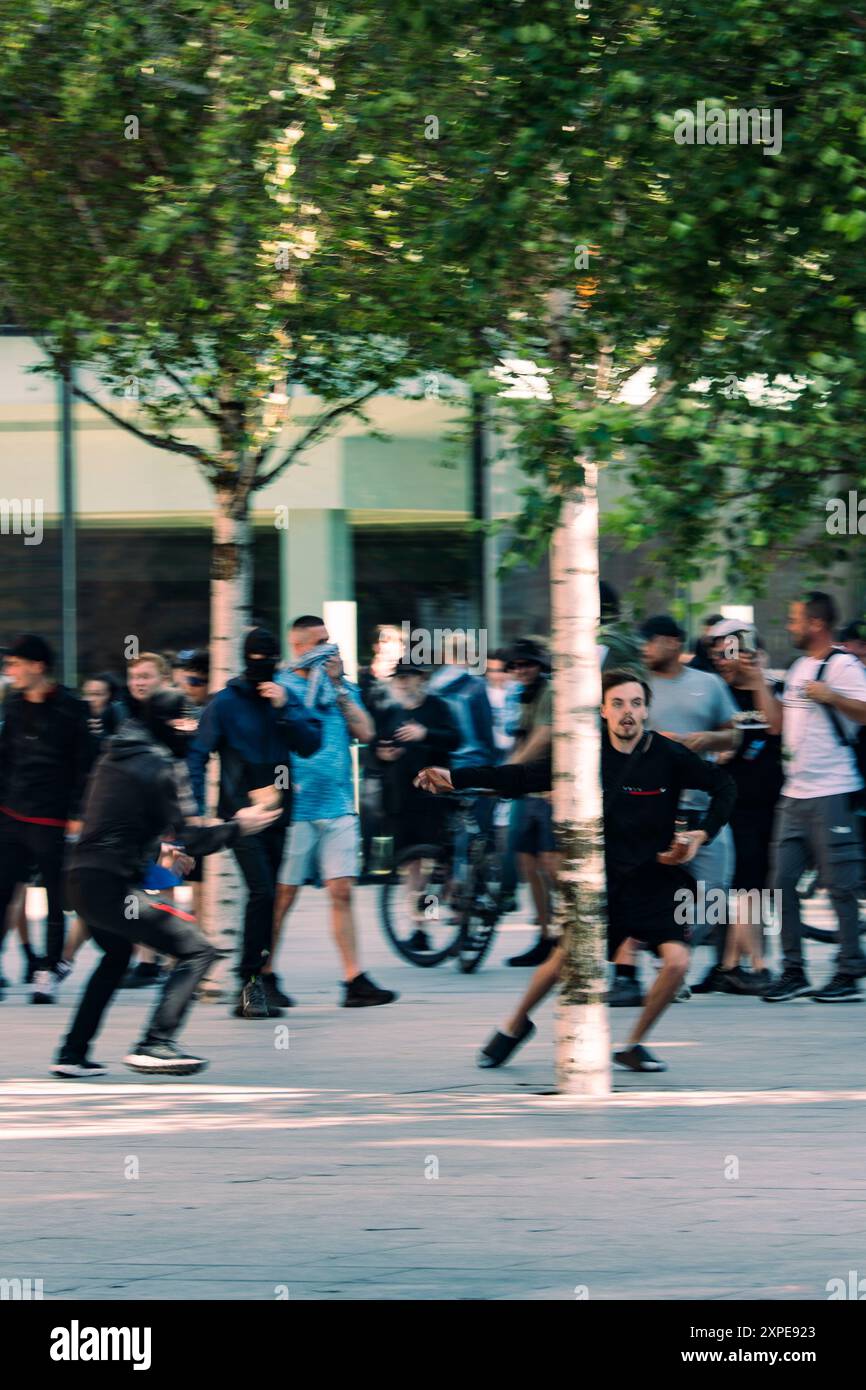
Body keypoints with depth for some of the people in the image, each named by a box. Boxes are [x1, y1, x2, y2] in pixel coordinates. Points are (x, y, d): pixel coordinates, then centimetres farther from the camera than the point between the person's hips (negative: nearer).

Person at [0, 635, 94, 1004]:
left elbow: (85, 765, -7)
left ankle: (49, 969, 12)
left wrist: (77, 814, -11)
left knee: (56, 898, 3)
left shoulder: (70, 709, -7)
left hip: (52, 821, -5)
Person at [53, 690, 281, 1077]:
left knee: (117, 954, 33)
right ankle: (155, 1045, -18)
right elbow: (190, 839, -12)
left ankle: (72, 1054, 29)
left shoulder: (114, 758, 17)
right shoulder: (162, 767, -10)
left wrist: (163, 846, 29)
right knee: (195, 950, -6)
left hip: (82, 880, 9)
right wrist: (238, 827, 0)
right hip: (113, 885, -9)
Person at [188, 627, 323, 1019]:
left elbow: (310, 744, -1)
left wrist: (284, 708, -13)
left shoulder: (287, 699, 9)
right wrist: (197, 809, -13)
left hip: (279, 812, 5)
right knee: (262, 891, -16)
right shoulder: (225, 703, -3)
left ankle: (264, 977, 18)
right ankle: (250, 983, -13)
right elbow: (197, 755, -4)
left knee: (273, 896, 7)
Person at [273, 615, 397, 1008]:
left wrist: (338, 687, -2)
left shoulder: (342, 687, 15)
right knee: (283, 897, 0)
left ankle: (354, 980, -2)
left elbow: (364, 731, 2)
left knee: (341, 893, 0)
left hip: (338, 806, 4)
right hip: (296, 808, -4)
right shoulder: (283, 686, -1)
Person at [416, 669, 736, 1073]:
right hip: (606, 878, 1)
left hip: (657, 877, -1)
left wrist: (701, 836, -12)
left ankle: (633, 1045, 4)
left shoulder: (669, 756, -10)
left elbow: (723, 786, 2)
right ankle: (516, 1024, 21)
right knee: (565, 958, -9)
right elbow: (522, 777, 2)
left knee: (677, 961, -19)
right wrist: (454, 778, -3)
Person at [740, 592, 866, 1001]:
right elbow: (777, 723, 20)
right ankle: (793, 971, 13)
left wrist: (830, 697, -28)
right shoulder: (798, 667, 18)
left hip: (831, 792, -9)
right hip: (794, 793, 9)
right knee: (783, 880, 7)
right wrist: (758, 684, 14)